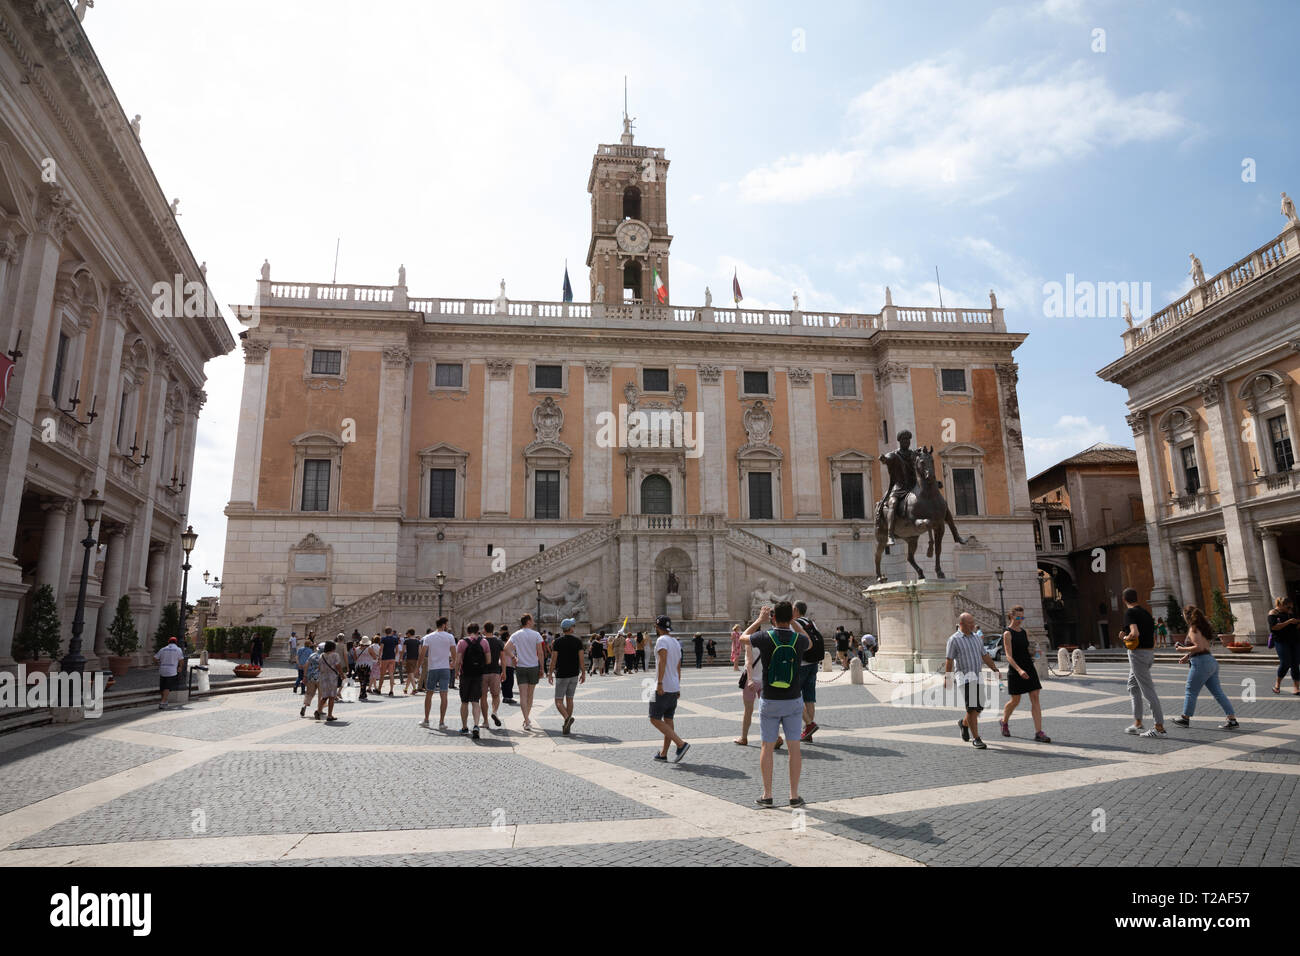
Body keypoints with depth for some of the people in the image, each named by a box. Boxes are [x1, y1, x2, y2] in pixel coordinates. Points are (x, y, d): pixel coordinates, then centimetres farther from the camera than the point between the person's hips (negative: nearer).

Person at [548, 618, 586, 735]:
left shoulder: (558, 641, -8)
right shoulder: (578, 641, -2)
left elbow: (553, 659, -8)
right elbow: (581, 659, -3)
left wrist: (550, 674, 0)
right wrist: (583, 673, 5)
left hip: (561, 675, -3)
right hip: (574, 674, 3)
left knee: (559, 701, 2)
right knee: (569, 699, 13)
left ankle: (567, 718, -24)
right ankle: (566, 727, 13)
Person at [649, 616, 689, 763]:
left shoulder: (662, 640, -11)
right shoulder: (676, 642, 16)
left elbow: (662, 661, -23)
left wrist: (660, 683, -26)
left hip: (663, 688, -9)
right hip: (674, 687, 9)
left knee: (655, 720, -5)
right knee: (668, 720, 12)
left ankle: (681, 744, -13)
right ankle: (664, 753, 17)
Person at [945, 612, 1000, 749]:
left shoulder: (976, 638, 14)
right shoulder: (954, 639, -6)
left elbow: (985, 656, 18)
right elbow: (949, 660, -9)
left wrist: (996, 670, 9)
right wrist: (946, 678, -15)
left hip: (978, 678, 6)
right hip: (965, 678, -6)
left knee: (979, 707, 10)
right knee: (972, 708, -10)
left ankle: (964, 723, 37)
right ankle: (976, 739, -6)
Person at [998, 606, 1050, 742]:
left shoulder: (1024, 632, 11)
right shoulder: (1007, 634, -10)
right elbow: (1009, 656, -18)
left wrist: (1034, 653, -3)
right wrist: (1019, 670, -31)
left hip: (1029, 668, 6)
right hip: (1015, 671, -6)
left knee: (1035, 699, -2)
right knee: (1015, 700, 4)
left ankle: (1038, 732, -3)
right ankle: (1004, 722, 31)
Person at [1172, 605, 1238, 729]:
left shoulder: (1193, 629, -12)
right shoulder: (1203, 627, 16)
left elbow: (1199, 647, -22)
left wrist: (1183, 649, -10)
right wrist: (1188, 656, 19)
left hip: (1201, 663, -9)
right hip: (1211, 661, 9)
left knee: (1190, 692, 3)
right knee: (1218, 692, 8)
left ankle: (1185, 718, 11)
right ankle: (1232, 720, 5)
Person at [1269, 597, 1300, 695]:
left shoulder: (1290, 612, 16)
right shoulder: (1273, 613, -3)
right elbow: (1274, 627, -15)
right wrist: (1288, 622, -18)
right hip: (1281, 641, -6)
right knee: (1285, 663, -12)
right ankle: (1277, 683, 9)